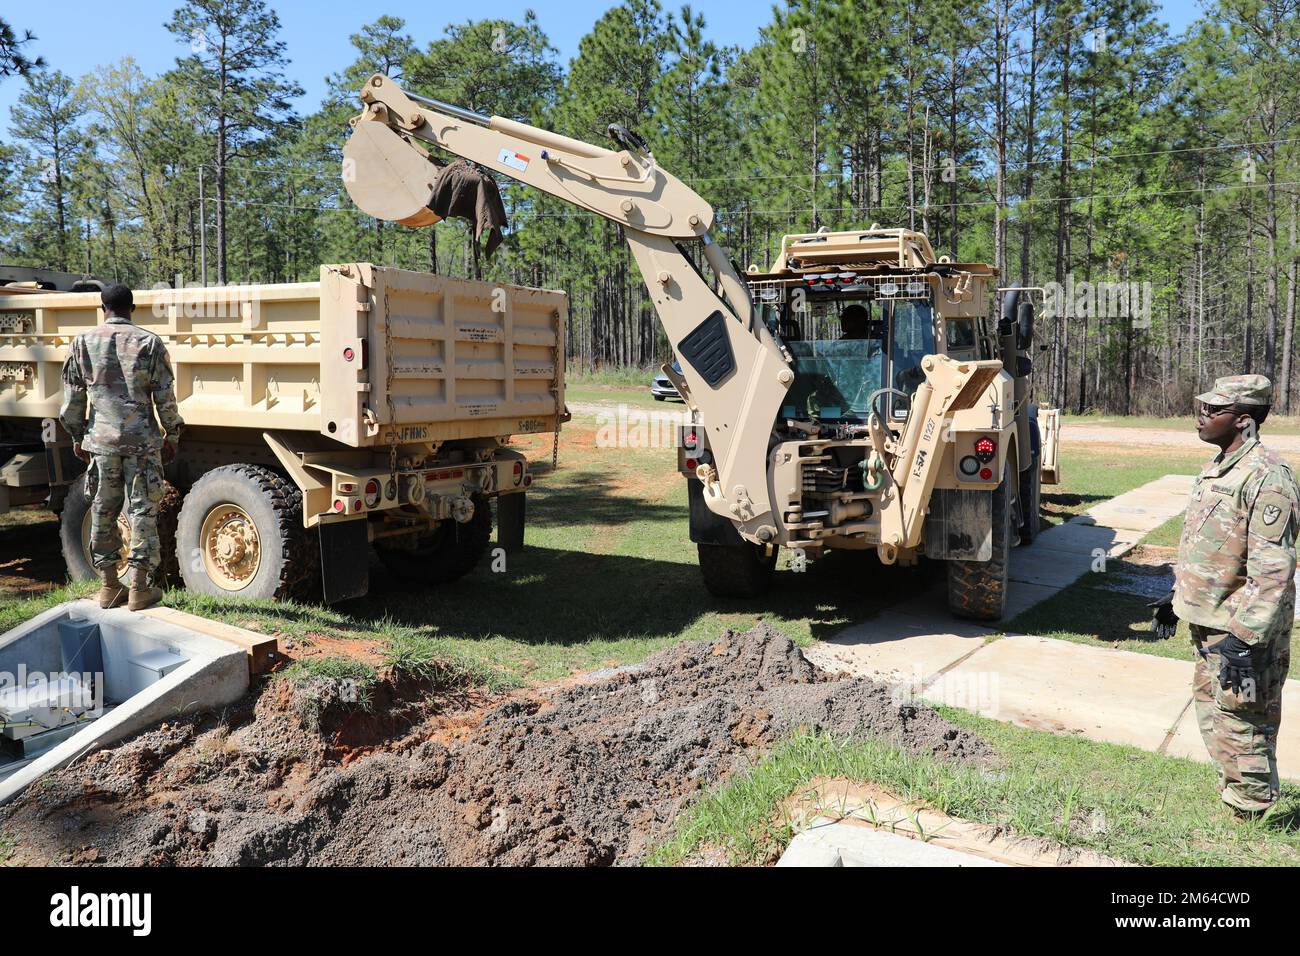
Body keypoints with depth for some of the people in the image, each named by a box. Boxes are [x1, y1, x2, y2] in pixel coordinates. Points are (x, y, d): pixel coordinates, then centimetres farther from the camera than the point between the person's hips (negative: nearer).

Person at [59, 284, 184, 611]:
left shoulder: (83, 342, 4)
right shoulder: (150, 343, -2)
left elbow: (72, 398, 7)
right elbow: (166, 399, -3)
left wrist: (77, 437, 19)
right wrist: (171, 436, 9)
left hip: (100, 440, 2)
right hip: (142, 440, -2)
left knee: (103, 513, 12)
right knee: (142, 512, 3)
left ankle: (109, 587, 19)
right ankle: (139, 589, 6)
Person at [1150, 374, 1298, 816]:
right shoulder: (1215, 469, 10)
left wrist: (1244, 640, -27)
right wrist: (1177, 597, 23)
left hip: (1242, 631, -10)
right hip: (1208, 623, 10)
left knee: (1240, 726, 1)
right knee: (1210, 710, 21)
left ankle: (1248, 817, 16)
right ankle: (1231, 794, 38)